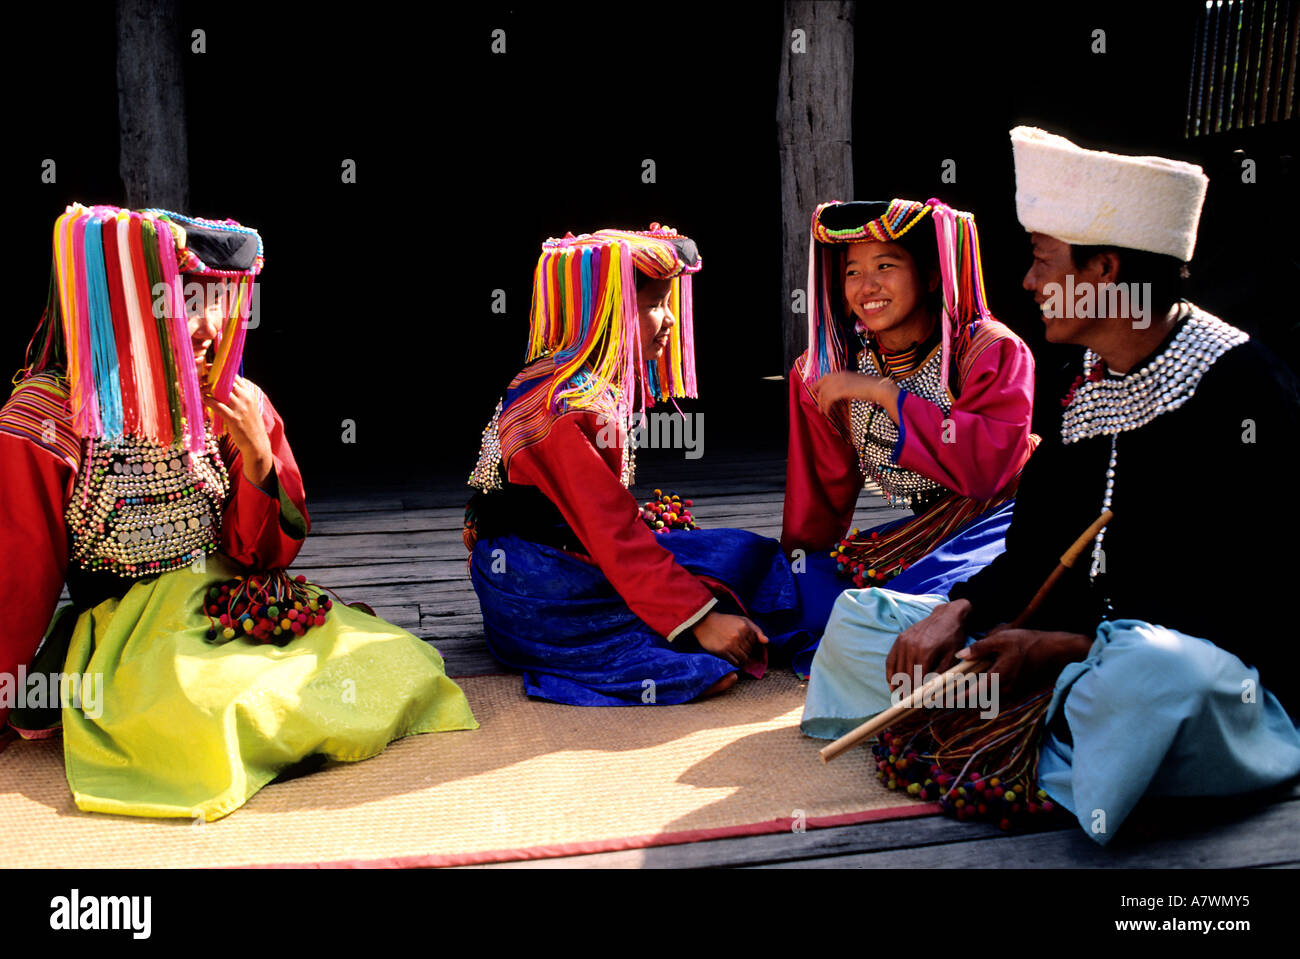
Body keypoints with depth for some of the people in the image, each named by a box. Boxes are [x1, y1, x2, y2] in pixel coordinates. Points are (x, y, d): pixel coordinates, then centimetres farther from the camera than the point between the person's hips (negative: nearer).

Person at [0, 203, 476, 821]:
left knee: (400, 664, -15)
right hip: (130, 642, -3)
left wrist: (257, 458, -12)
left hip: (235, 612, 4)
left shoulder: (237, 405, 3)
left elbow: (263, 556, 4)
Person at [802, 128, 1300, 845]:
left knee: (1153, 664, -44)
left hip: (1226, 683, -7)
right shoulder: (1083, 384, 8)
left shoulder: (1242, 388, -15)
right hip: (1075, 646, 8)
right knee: (859, 615, 5)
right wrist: (958, 612, -8)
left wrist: (1064, 647, -22)